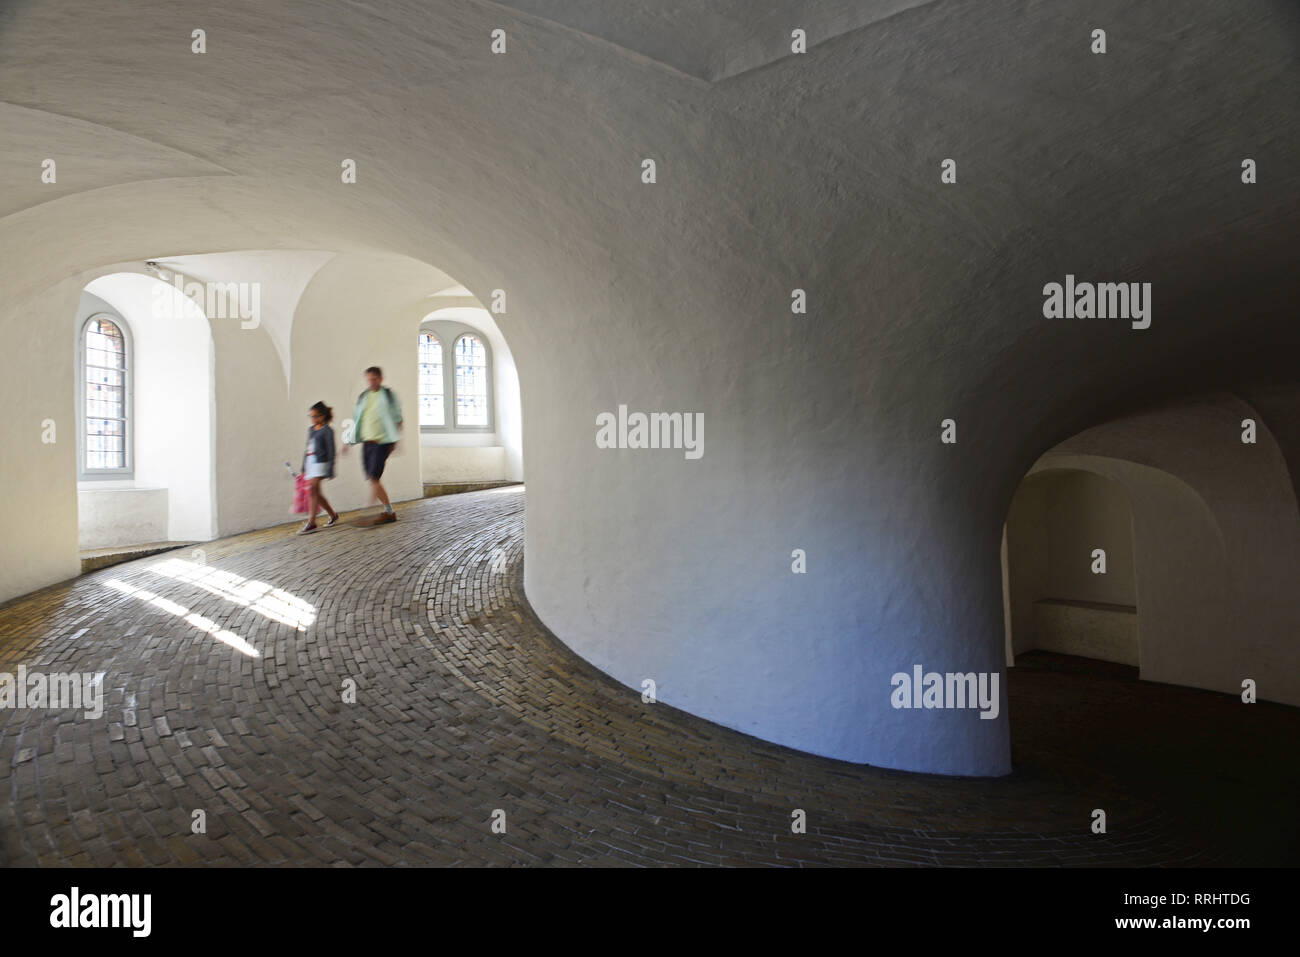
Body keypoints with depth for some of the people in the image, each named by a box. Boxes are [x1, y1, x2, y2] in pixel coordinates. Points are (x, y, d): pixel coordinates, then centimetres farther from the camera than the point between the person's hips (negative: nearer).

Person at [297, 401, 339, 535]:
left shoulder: (327, 431, -5)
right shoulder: (310, 429, 17)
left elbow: (331, 451, -8)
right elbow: (308, 448, 21)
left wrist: (330, 470, -13)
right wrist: (303, 467, 21)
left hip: (320, 463, -8)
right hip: (310, 463, 8)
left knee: (313, 489, -16)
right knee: (316, 493, 8)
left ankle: (311, 523, -16)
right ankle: (333, 514, 24)